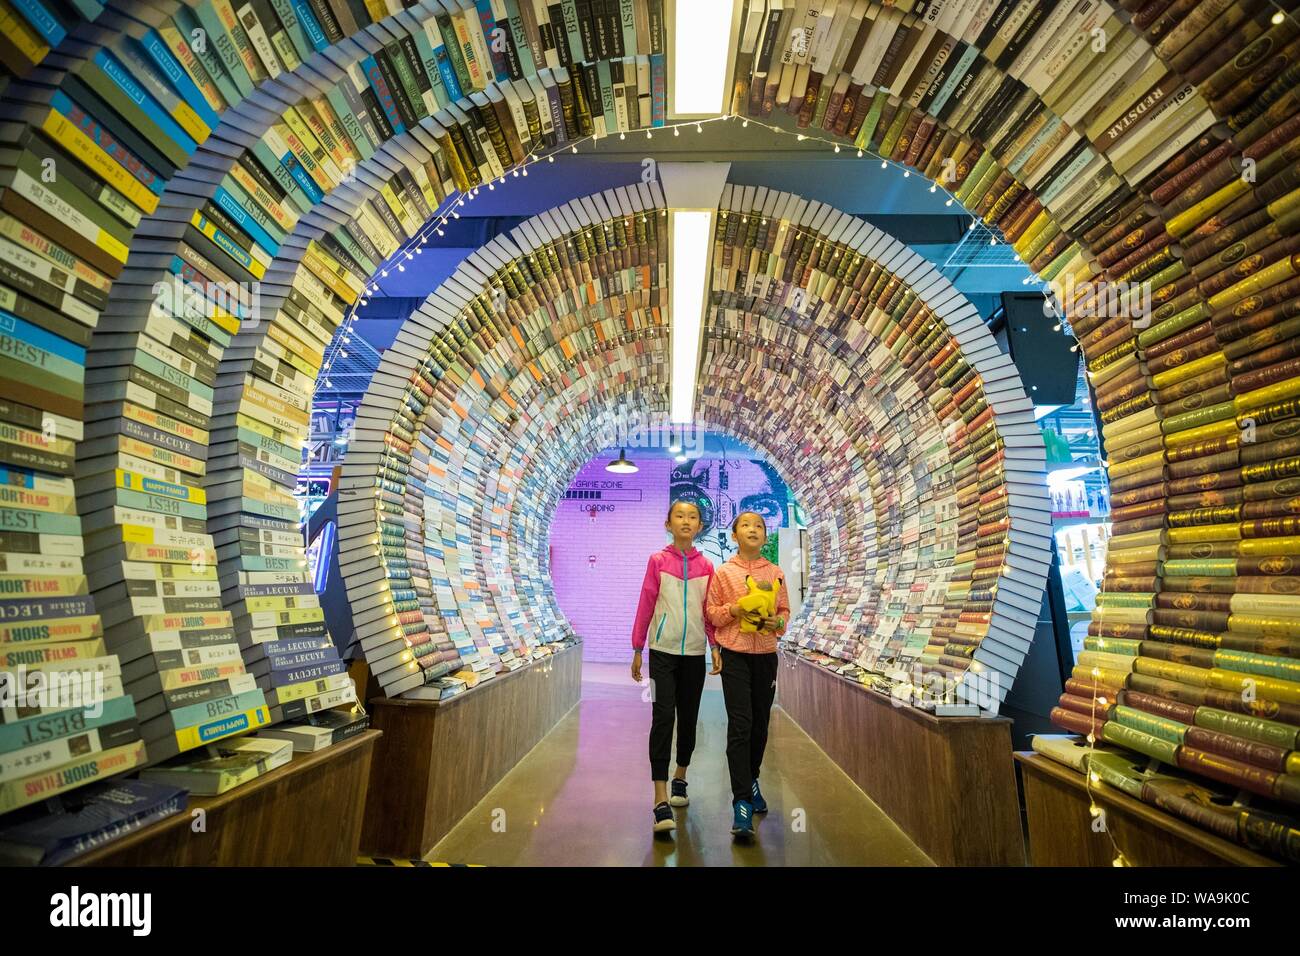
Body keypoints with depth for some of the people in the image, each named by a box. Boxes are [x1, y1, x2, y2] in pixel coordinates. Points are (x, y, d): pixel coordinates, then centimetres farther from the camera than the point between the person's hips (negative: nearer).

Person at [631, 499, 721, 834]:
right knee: (662, 718, -9)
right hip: (663, 651, -3)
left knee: (688, 718, 13)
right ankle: (661, 801, -5)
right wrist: (637, 649, 1)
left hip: (694, 652, 3)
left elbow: (710, 611, 8)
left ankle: (680, 779, 35)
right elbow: (645, 606, 0)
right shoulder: (657, 561, -3)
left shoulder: (706, 565, 3)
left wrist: (716, 647, 1)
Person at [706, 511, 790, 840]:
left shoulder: (775, 574, 5)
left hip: (766, 654, 3)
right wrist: (735, 608, -16)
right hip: (735, 654, -3)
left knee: (760, 723, 13)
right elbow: (712, 612, 2)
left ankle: (751, 780, 36)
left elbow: (785, 609, 11)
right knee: (740, 725, -8)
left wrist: (777, 621, -10)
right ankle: (742, 802, -2)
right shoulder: (723, 573, -1)